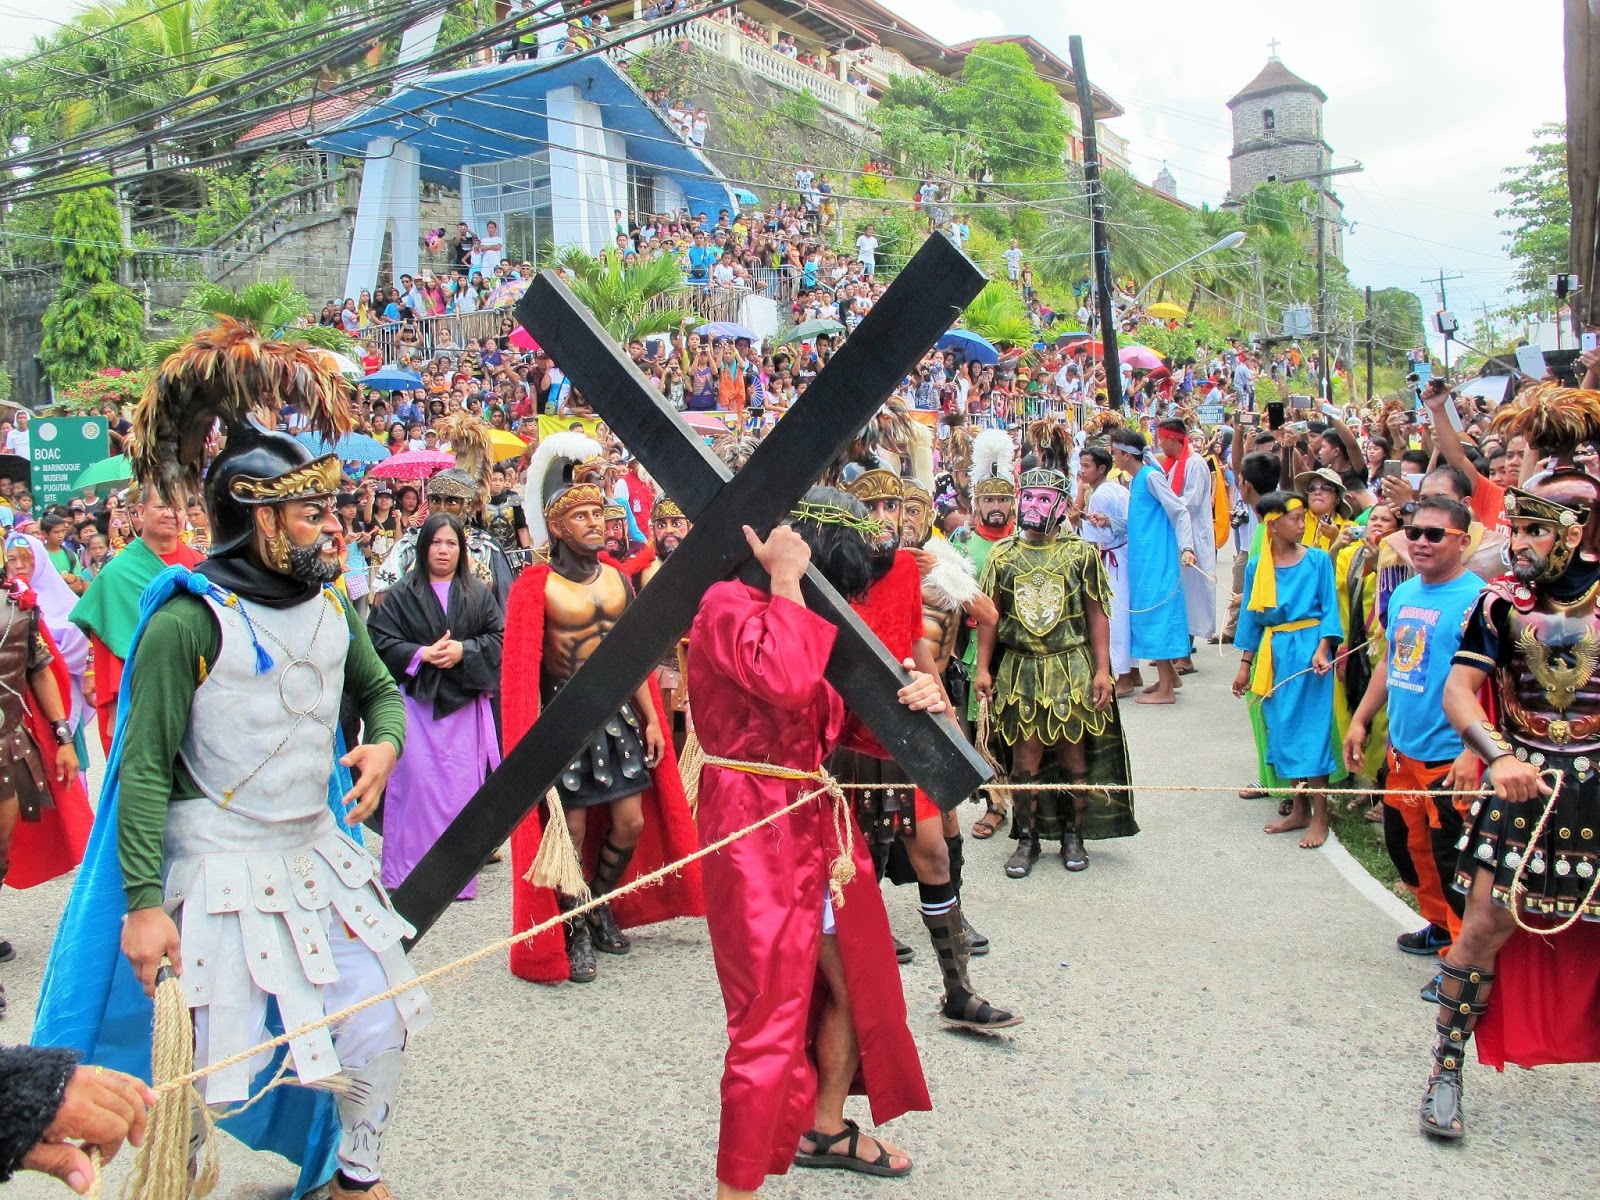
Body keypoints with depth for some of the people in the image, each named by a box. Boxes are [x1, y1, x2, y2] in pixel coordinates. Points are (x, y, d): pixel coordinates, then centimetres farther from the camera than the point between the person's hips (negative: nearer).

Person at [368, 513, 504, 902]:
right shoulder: (403, 593, 4)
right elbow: (381, 640, -2)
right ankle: (408, 870, 3)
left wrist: (464, 650, -11)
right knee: (417, 782, -6)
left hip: (465, 703, 2)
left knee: (463, 784, 0)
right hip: (416, 700, -1)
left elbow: (500, 636, 4)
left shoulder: (478, 593, 10)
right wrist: (422, 654, -15)